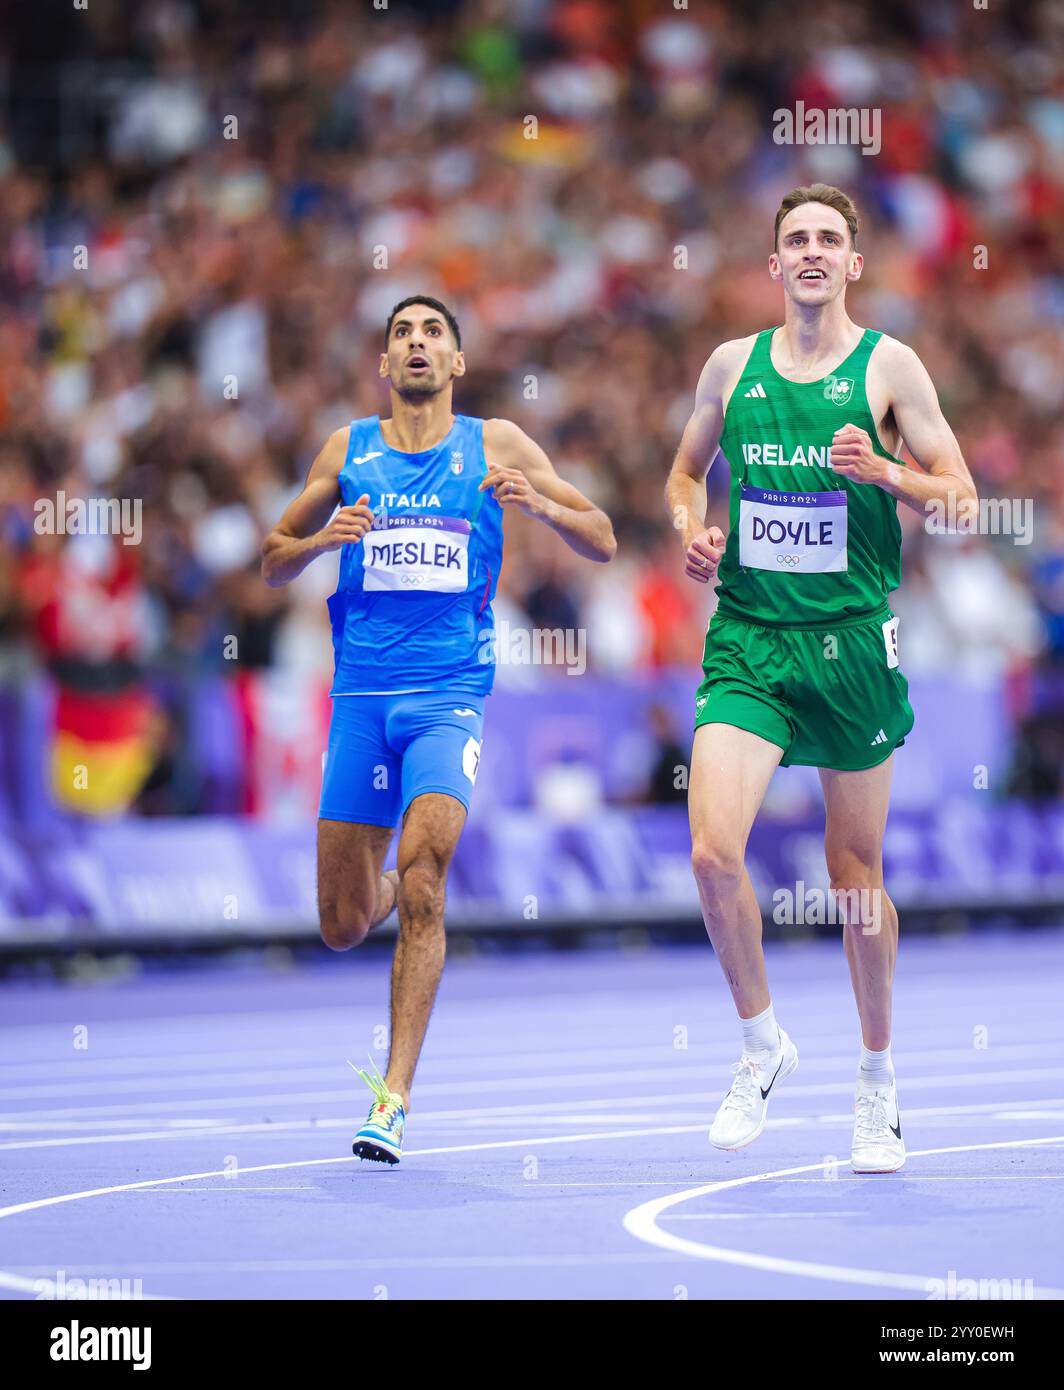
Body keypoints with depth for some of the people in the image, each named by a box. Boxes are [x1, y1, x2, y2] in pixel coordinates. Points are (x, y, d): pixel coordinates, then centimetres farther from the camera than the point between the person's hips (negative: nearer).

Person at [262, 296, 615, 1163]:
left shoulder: (496, 445, 6)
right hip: (361, 693, 3)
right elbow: (272, 564, 16)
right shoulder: (349, 450, 10)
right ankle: (389, 888, 42)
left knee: (424, 879, -22)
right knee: (343, 926, 4)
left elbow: (603, 544, 7)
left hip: (450, 692, -2)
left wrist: (538, 504, -12)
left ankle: (395, 1095, -19)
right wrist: (325, 538, -6)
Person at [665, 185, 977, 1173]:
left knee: (856, 869, 7)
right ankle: (762, 1044, 7)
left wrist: (882, 470, -17)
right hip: (746, 637, 2)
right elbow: (685, 471, 22)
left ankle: (877, 1079, 24)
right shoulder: (732, 365, 8)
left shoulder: (889, 366, 0)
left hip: (852, 639, -2)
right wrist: (691, 530, 1)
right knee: (712, 850, -15)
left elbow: (959, 495, 0)